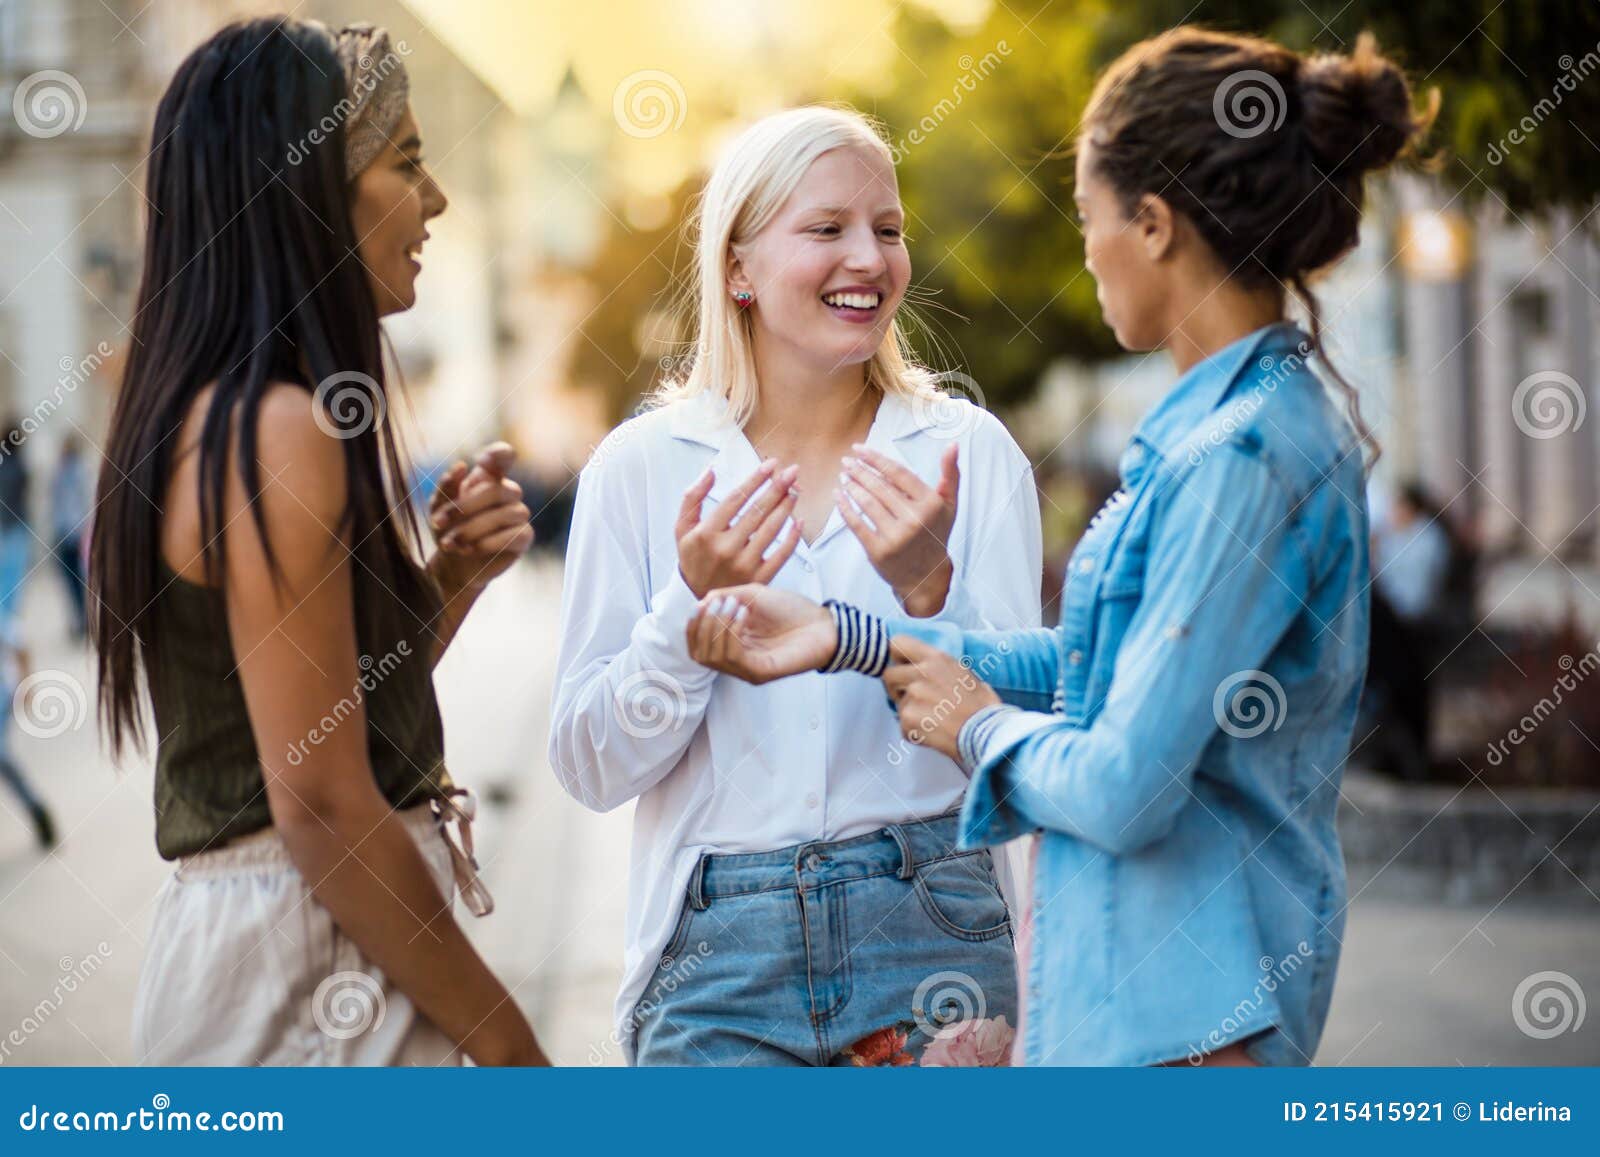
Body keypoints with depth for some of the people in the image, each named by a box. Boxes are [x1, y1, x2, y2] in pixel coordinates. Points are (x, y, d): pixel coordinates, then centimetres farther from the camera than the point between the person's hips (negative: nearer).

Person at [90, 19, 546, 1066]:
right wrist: (504, 1040, -14)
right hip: (309, 975, -10)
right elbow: (320, 804, -21)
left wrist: (451, 575, 3)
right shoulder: (278, 429, -18)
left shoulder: (211, 415, 11)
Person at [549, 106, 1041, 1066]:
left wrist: (928, 590, -18)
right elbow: (593, 769, 0)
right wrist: (693, 608, -15)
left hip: (931, 932, 0)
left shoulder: (970, 453, 2)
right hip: (717, 952, 0)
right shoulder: (641, 467, 3)